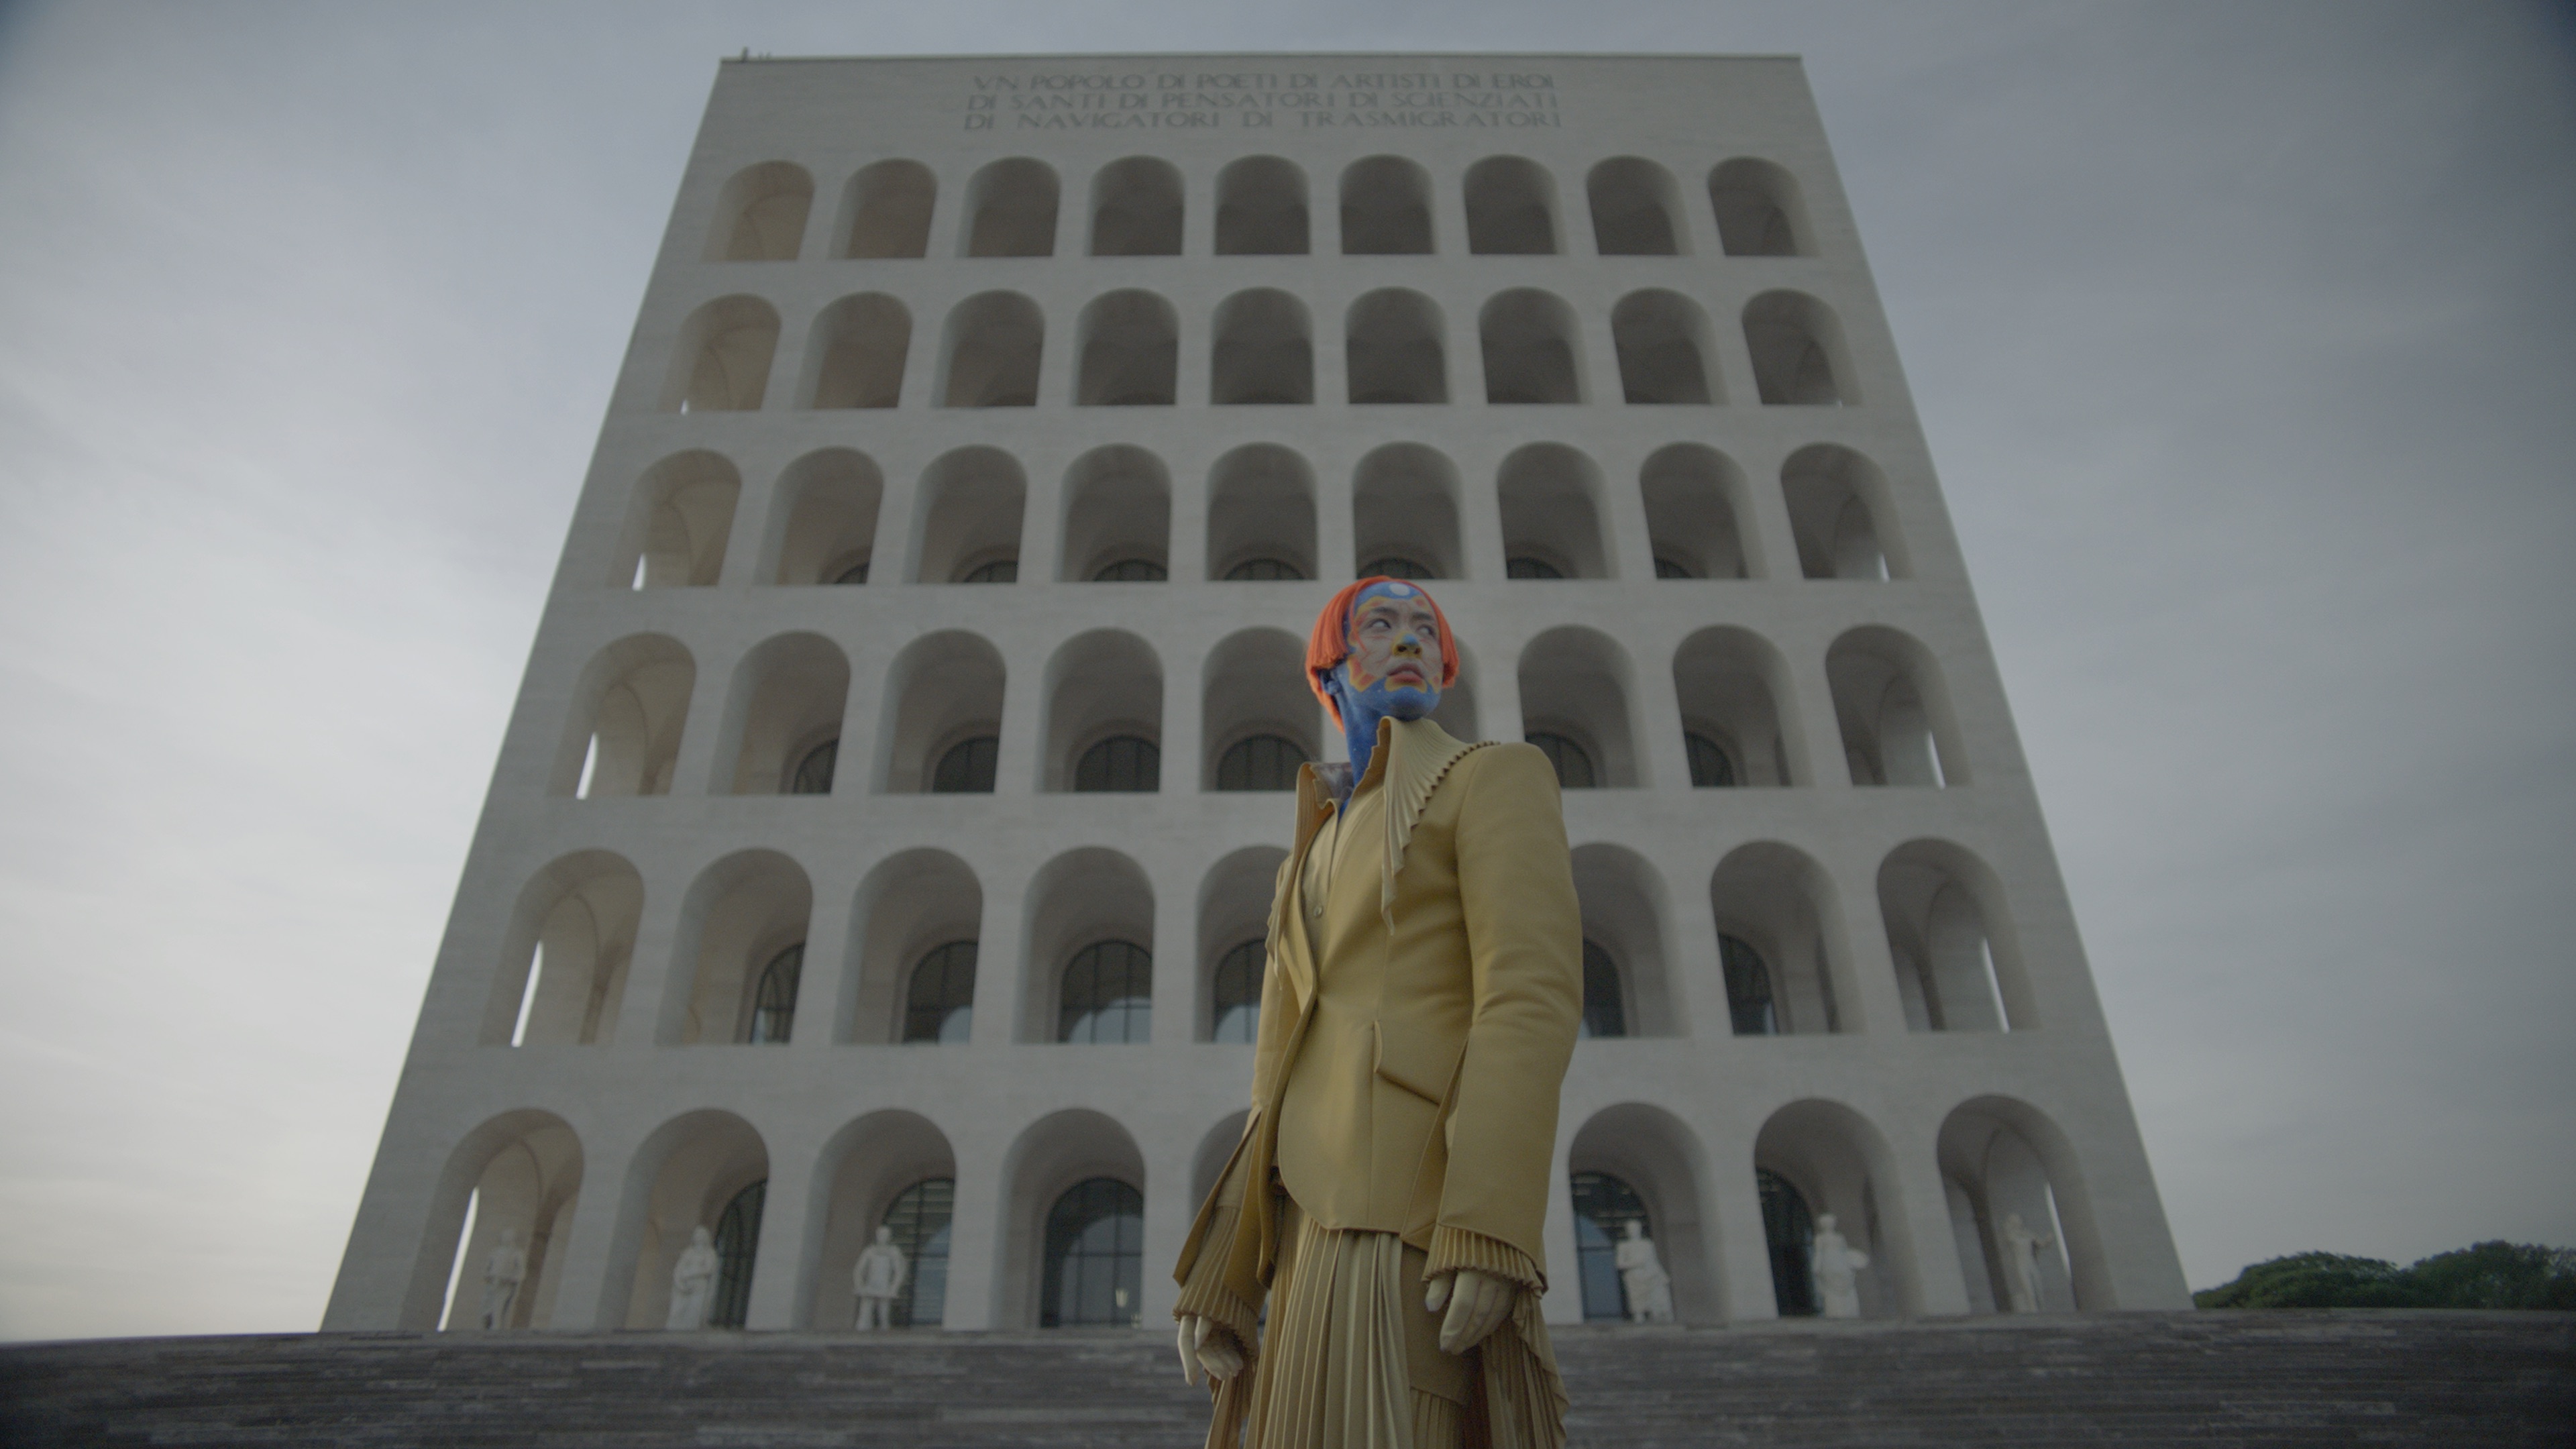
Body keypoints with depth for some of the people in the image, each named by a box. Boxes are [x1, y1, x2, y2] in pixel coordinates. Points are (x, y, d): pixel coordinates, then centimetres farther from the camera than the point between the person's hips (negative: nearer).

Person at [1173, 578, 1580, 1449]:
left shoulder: (1498, 778, 8)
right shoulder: (1317, 861, 28)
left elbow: (1535, 992, -9)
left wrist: (1490, 1231, -21)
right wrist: (1222, 1276, 12)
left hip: (1421, 1207, -8)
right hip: (1330, 1221, 8)